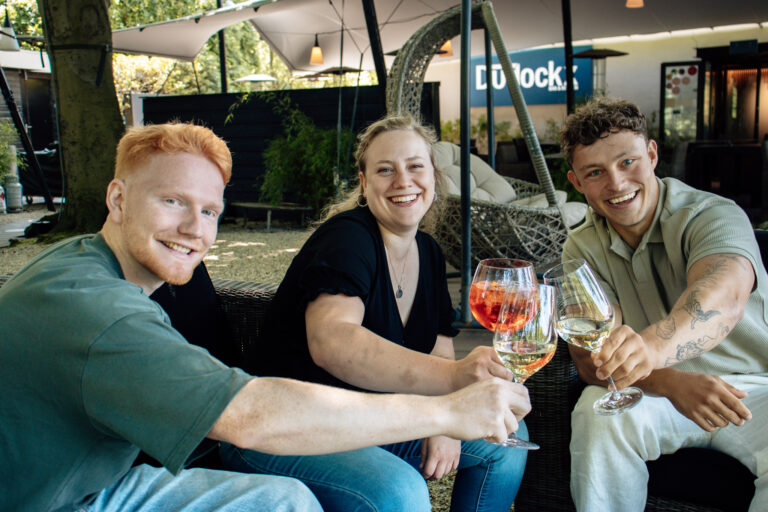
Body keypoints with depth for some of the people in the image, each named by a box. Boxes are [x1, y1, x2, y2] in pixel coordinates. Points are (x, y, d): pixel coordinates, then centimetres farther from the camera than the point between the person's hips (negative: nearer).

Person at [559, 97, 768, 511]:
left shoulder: (714, 215, -14)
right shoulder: (583, 249, -2)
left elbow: (723, 294, -38)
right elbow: (589, 354, -14)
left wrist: (653, 346, -60)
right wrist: (672, 382, -35)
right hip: (660, 391, 2)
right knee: (597, 412, -29)